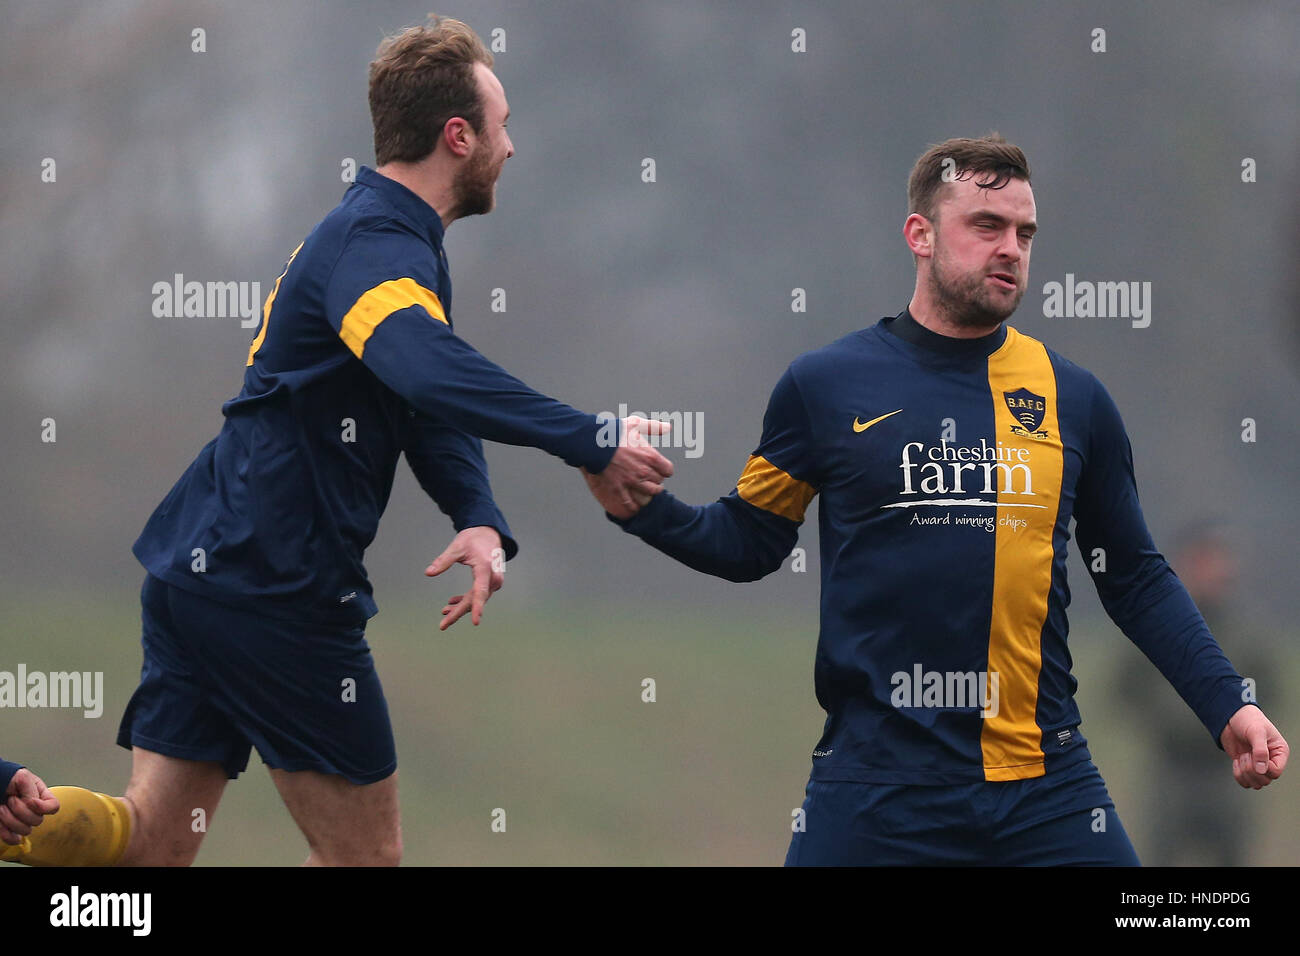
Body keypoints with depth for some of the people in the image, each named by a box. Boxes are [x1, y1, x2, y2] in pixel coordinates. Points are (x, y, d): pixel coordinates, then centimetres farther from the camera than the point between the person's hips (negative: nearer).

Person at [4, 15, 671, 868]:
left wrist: (481, 521, -4)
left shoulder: (377, 237, 18)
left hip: (196, 569, 10)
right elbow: (429, 372, -38)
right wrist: (591, 443, -35)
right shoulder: (375, 246, -16)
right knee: (365, 854, 1)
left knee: (151, 837, 6)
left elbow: (432, 411, 15)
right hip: (276, 589, -10)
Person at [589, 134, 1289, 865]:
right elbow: (749, 543, 10)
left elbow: (1135, 579, 14)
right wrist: (642, 509, -8)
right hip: (875, 792, -2)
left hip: (1046, 791, 2)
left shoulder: (1073, 399, 8)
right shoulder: (826, 386, 2)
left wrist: (1225, 703, 5)